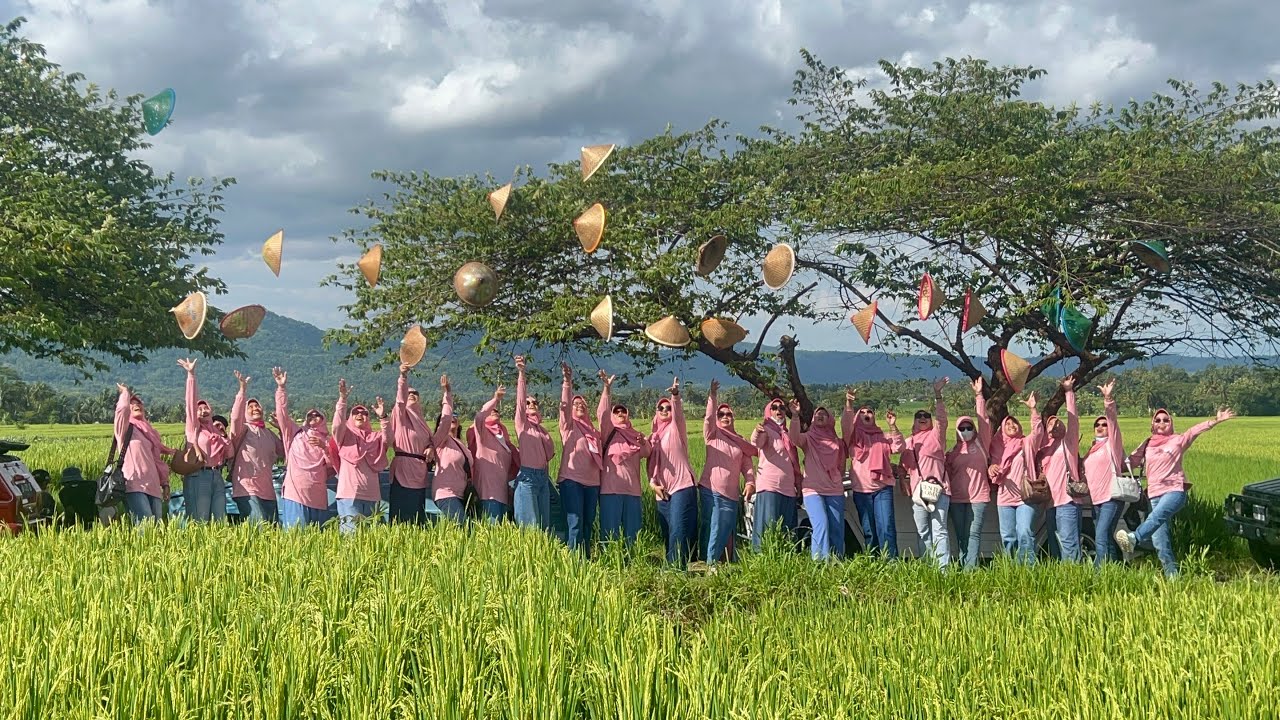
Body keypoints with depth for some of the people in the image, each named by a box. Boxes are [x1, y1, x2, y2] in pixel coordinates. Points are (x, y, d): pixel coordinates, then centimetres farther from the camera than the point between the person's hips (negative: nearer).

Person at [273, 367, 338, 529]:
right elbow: (282, 412, 7)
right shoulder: (295, 433, 16)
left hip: (317, 495, 2)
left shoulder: (327, 441, 18)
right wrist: (282, 388, 0)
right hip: (295, 492, -2)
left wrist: (324, 447, -9)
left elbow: (333, 464, 6)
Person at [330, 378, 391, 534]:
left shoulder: (374, 437, 15)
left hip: (371, 495, 4)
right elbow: (337, 424, -12)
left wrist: (382, 417, -16)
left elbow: (388, 439, -4)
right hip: (349, 493, -4)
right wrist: (342, 398, -21)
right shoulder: (345, 435, 8)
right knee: (352, 532, -16)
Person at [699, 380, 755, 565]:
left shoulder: (740, 442, 17)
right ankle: (710, 563, -3)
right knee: (713, 529, -6)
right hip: (711, 491, -4)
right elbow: (708, 417, -12)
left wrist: (750, 482, -5)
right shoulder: (713, 435, 5)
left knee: (726, 533, 7)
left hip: (731, 494, 4)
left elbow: (748, 465, 12)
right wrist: (713, 397, -22)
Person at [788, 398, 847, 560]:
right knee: (821, 526, -20)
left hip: (835, 491, 4)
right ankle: (821, 562, -24)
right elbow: (794, 437, -16)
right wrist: (795, 415, -29)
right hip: (812, 490, -4)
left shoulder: (837, 442, 17)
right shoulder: (808, 438, 7)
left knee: (837, 529, 1)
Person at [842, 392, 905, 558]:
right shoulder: (854, 435, 10)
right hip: (861, 489, 0)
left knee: (886, 528, -12)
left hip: (883, 487, 0)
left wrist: (893, 426, -11)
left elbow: (899, 447, 1)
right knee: (869, 531, 3)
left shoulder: (884, 436, 16)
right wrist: (849, 404, -28)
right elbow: (846, 422, -10)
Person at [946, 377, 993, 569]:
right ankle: (962, 566, 7)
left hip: (978, 497, -3)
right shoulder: (953, 451, 13)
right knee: (961, 536, 4)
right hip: (957, 498, 3)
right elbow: (947, 472, 14)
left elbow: (983, 421, 0)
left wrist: (979, 396, -4)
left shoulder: (981, 444, 8)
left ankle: (971, 567, -14)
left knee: (973, 534, -9)